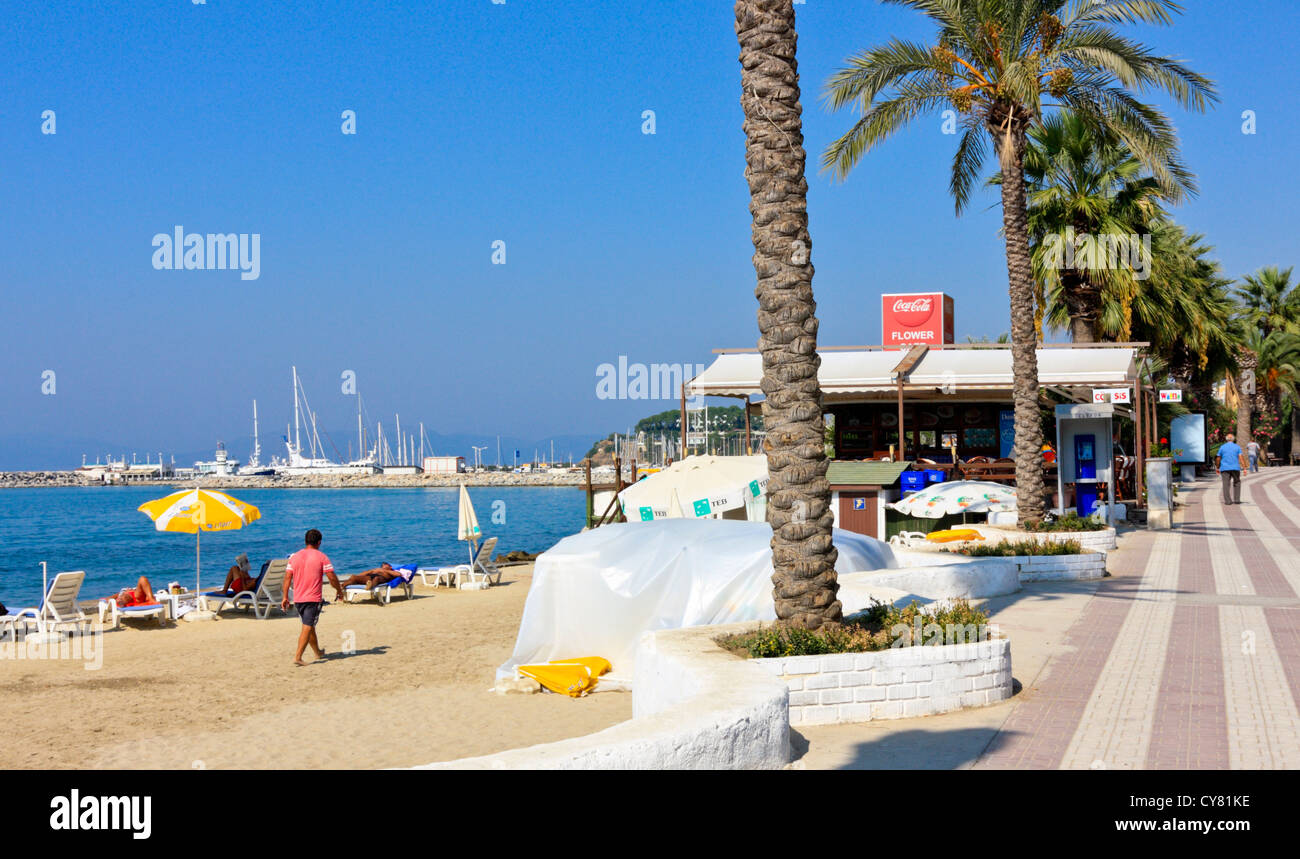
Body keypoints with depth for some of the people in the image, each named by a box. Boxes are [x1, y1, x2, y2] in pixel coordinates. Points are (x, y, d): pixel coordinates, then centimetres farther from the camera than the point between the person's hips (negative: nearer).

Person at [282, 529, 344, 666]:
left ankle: (317, 652, 37)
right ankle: (298, 657, -16)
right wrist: (339, 591, 8)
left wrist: (285, 597, 10)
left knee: (309, 626, 20)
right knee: (307, 627, -6)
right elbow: (332, 578, -8)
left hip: (298, 598, 5)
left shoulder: (294, 557, 7)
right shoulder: (322, 557, -6)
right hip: (313, 598, -5)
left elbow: (287, 577, 5)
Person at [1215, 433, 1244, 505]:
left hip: (1225, 468, 0)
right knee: (1236, 483, 15)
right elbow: (1240, 458, -5)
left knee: (1226, 484, -3)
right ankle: (1236, 499, 10)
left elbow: (1218, 458, 7)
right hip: (1235, 468, 0)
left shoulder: (1222, 447, 6)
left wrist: (1218, 468, 19)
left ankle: (1227, 500, -10)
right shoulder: (1237, 447, 4)